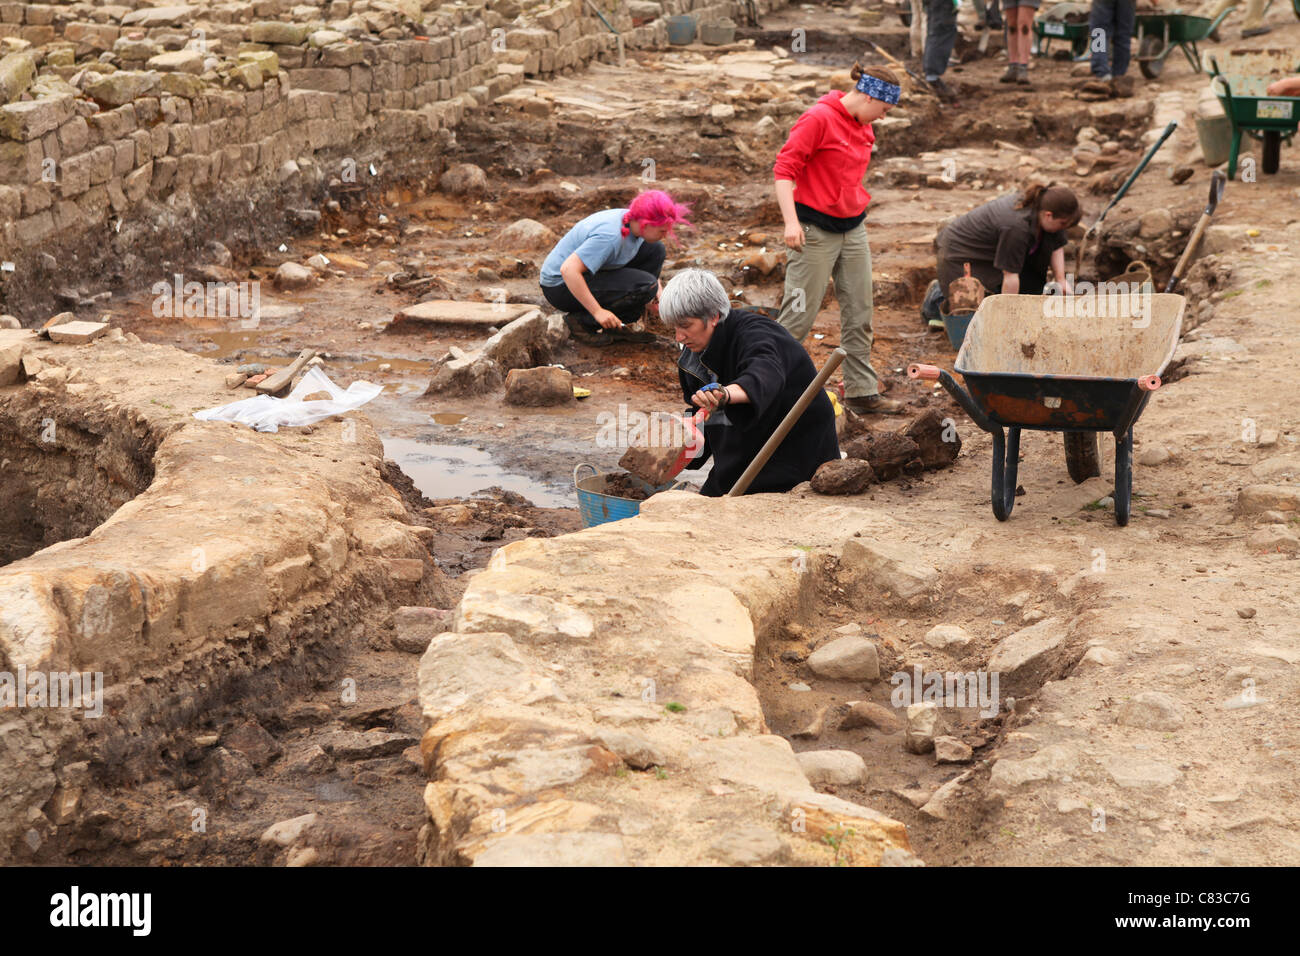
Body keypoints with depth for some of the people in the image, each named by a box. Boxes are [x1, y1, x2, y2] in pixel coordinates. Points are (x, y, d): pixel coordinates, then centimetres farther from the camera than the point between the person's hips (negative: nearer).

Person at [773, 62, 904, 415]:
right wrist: (791, 221, -26)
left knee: (859, 315, 9)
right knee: (799, 315, -4)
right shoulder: (818, 118, -14)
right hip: (815, 231, -8)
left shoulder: (862, 126, 11)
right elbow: (784, 169, -17)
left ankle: (862, 391, 17)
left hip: (852, 230, 8)